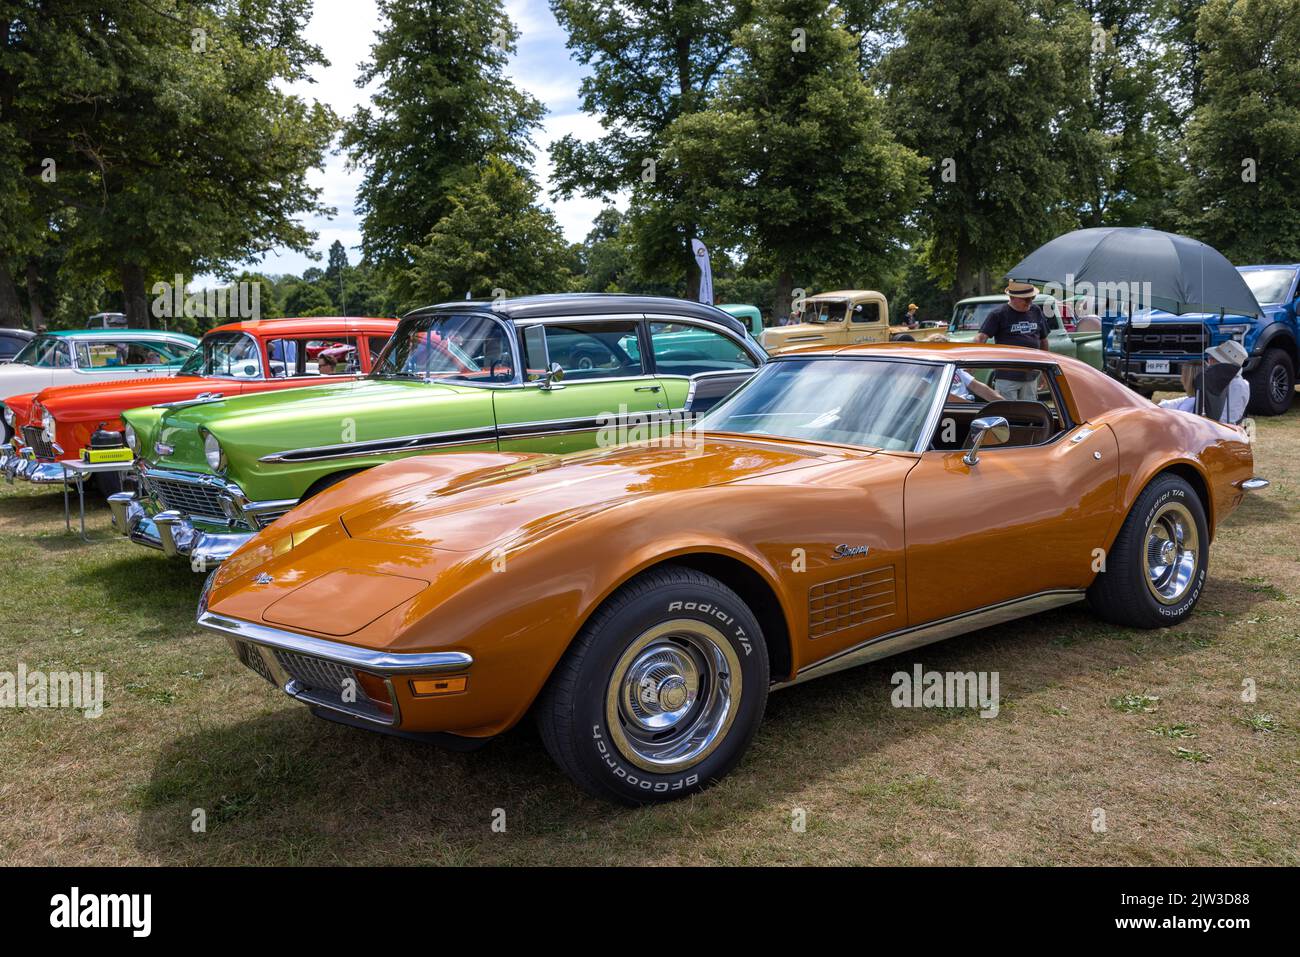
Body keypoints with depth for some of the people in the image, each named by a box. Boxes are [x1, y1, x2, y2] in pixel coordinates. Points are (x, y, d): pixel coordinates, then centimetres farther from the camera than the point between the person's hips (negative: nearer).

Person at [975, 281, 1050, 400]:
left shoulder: (1036, 312, 11)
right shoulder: (999, 314, -5)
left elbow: (1043, 340, 20)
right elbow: (981, 337, -15)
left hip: (1031, 376, 5)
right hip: (1007, 377, -5)